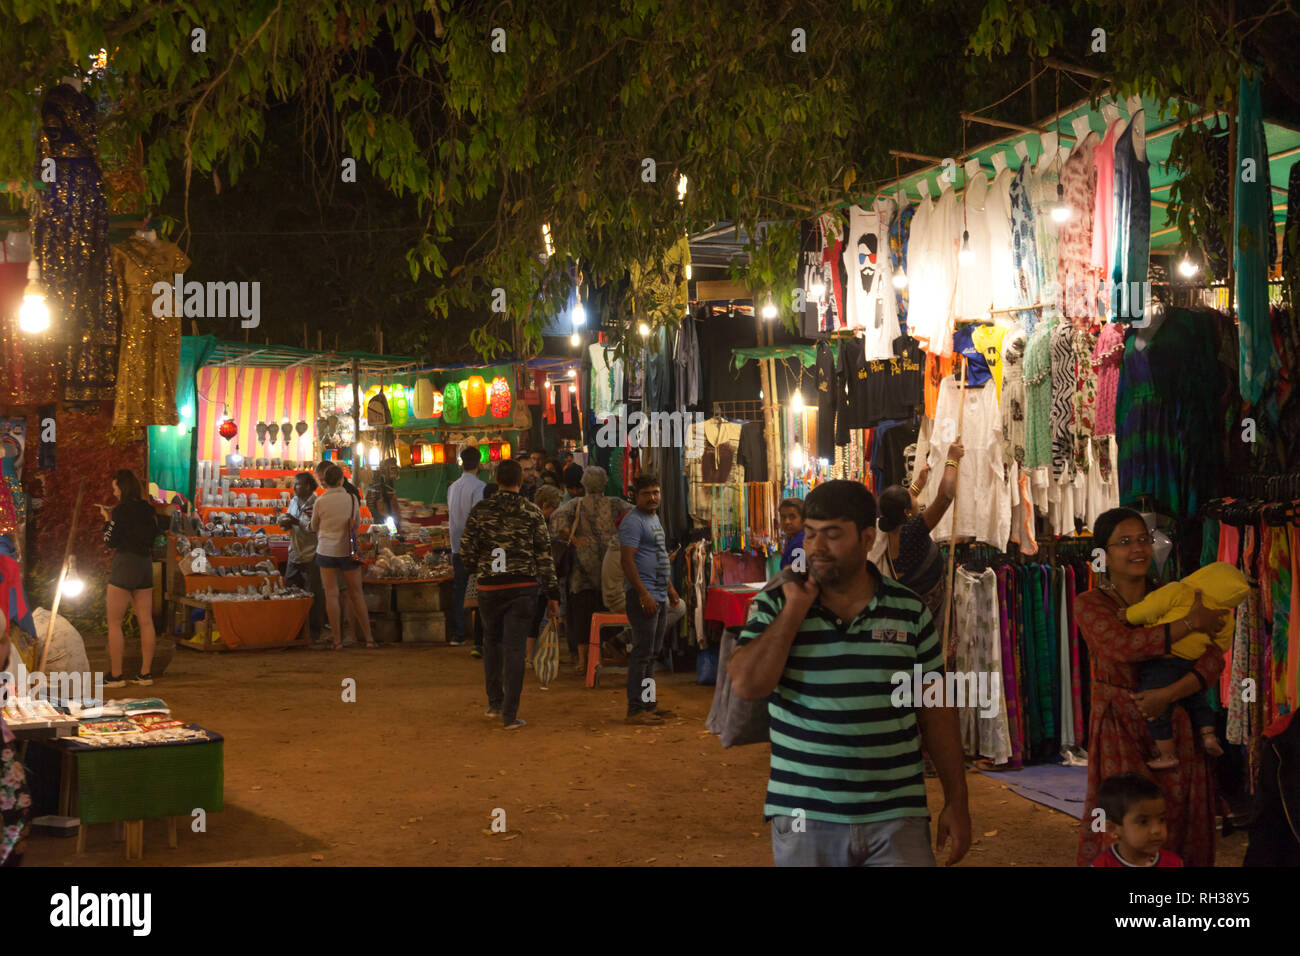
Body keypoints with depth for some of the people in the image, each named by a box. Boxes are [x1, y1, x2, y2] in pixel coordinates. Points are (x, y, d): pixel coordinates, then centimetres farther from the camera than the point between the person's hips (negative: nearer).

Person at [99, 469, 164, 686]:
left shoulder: (122, 510, -12)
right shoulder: (148, 510, 8)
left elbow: (110, 541, -10)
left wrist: (108, 519, 5)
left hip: (125, 565, -7)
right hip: (146, 564, 7)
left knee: (114, 622, -1)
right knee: (146, 621, 8)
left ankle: (116, 676, -2)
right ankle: (145, 673, 11)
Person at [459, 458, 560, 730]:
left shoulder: (481, 510, -2)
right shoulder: (532, 512, -3)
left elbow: (466, 548, -3)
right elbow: (544, 555, -3)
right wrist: (553, 593, 2)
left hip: (489, 586, 1)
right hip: (523, 586, -1)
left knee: (492, 641, 21)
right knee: (515, 648, 0)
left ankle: (495, 702, 24)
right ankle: (510, 714, -1)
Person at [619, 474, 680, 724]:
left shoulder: (654, 518, 18)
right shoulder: (633, 521, -13)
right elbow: (628, 561, -20)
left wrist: (670, 587, 22)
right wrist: (644, 594, -25)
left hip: (659, 596, 10)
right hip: (644, 596, -10)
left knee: (653, 653, 14)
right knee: (642, 652, -8)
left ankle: (649, 703, 21)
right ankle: (636, 710, -6)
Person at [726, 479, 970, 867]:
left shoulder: (909, 610, 2)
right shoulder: (775, 604, 0)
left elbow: (936, 710, 6)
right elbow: (746, 684, -14)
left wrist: (956, 801, 5)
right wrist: (795, 608, -12)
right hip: (804, 818, 0)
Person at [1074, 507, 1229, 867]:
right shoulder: (1090, 604, 0)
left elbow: (1214, 660, -2)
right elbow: (1123, 645, -20)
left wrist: (1170, 693, -18)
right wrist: (1190, 623, -15)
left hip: (1176, 727, 3)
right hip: (1120, 732, -3)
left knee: (1180, 830, 2)